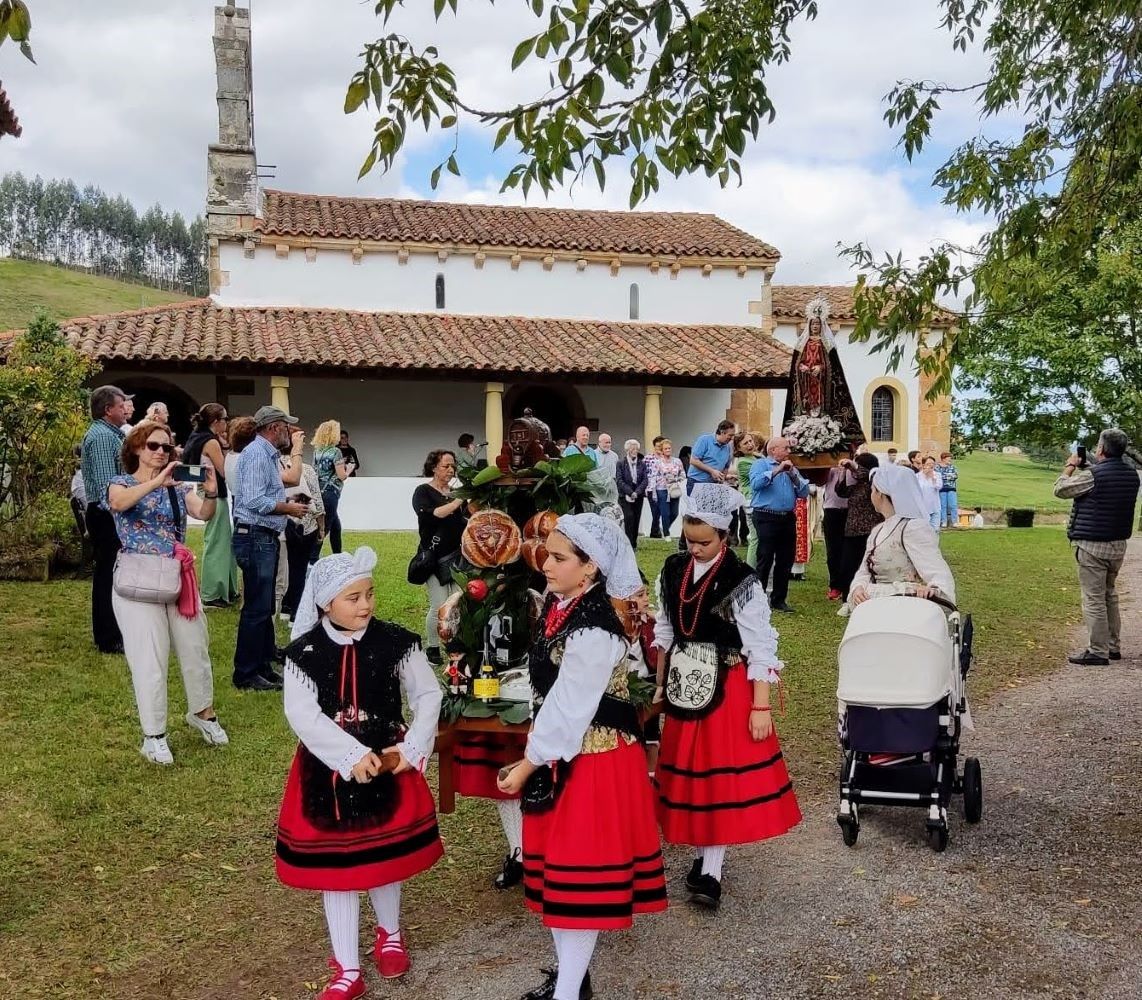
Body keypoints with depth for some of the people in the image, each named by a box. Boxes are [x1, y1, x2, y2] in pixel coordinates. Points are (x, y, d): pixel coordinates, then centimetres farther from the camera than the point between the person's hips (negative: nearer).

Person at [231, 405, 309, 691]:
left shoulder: (267, 454, 17)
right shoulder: (256, 453, -15)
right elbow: (254, 501, -23)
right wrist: (288, 508, -13)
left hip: (265, 539, 11)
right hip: (255, 538, -11)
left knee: (264, 607, 15)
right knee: (256, 609, -6)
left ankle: (263, 666, 24)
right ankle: (246, 674, 1)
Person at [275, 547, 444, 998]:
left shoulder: (394, 642, -8)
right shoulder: (304, 652, -10)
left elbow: (429, 695, -1)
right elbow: (301, 714, -18)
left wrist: (411, 748, -12)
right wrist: (353, 757, -25)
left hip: (386, 763, 1)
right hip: (329, 768, 0)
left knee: (386, 856, 15)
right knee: (335, 866, 7)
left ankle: (390, 933, 44)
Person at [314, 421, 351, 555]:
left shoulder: (317, 451, 9)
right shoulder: (335, 452, -11)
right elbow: (341, 476, -12)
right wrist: (349, 469, 9)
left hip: (319, 493, 8)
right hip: (330, 494, -8)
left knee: (336, 527, 18)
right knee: (324, 529, -4)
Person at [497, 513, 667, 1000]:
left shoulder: (594, 632, -26)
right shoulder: (558, 604, 2)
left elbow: (570, 710, -22)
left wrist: (527, 764, -12)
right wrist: (535, 753, 15)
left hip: (593, 760, -9)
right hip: (560, 754, 9)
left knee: (581, 868, 3)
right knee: (559, 863, 18)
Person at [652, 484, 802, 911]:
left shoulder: (742, 581, -15)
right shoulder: (674, 570, 1)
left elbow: (760, 648, -13)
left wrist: (761, 707, -13)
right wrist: (661, 683, 15)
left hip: (728, 688, -5)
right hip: (684, 685, 5)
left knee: (722, 772, -2)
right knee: (690, 770, 10)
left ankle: (711, 871, 6)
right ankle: (701, 854, 25)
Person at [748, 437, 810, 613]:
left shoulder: (791, 468, 18)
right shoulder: (760, 464, 1)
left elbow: (804, 492, 9)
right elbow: (756, 483, -20)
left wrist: (793, 475, -4)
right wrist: (777, 470, -17)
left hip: (788, 518, 6)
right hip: (767, 518, -6)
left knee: (785, 562, 9)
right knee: (765, 561, -6)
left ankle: (779, 599, 18)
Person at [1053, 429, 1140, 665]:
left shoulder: (1093, 475, -19)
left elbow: (1060, 490, -9)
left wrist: (1070, 466, 6)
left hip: (1093, 545, -8)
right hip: (1118, 544, 8)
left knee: (1094, 599, -3)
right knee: (1110, 595, 19)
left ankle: (1098, 652, 0)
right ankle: (1113, 646, 24)